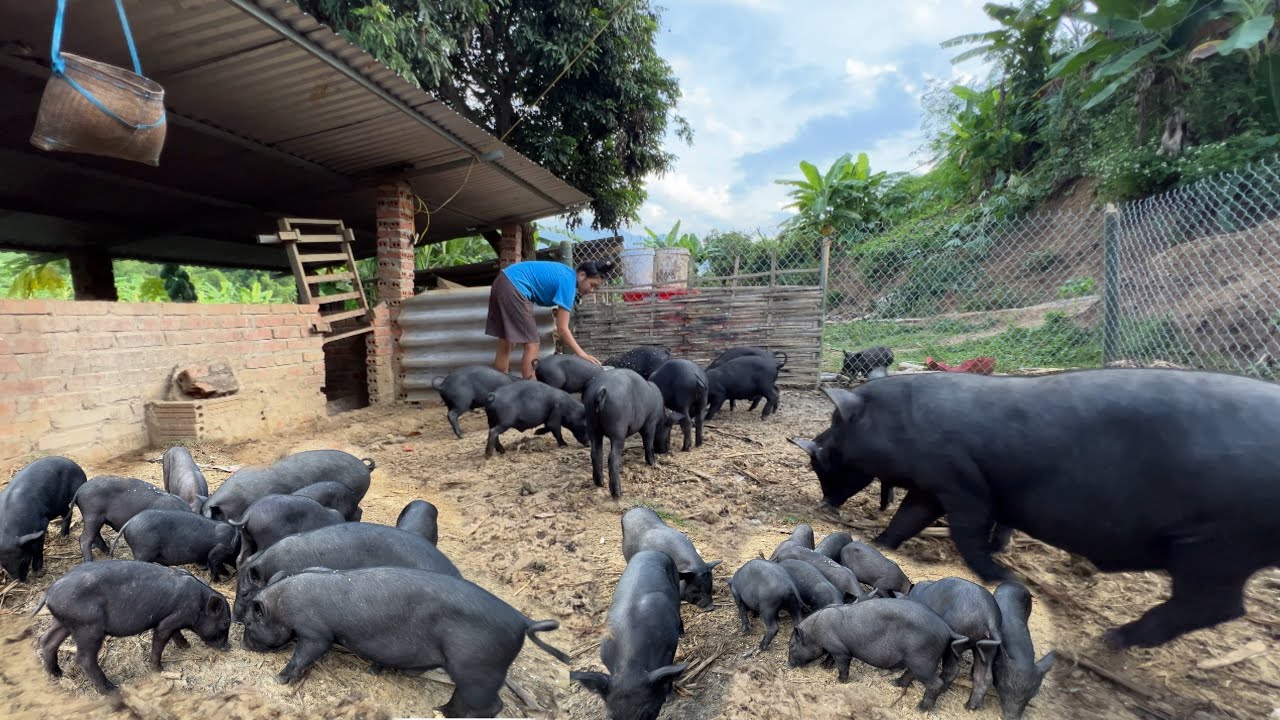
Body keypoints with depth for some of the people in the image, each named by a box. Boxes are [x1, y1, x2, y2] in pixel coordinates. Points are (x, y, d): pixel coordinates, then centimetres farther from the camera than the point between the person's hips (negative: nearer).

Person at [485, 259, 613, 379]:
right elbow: (562, 328, -14)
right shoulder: (568, 281, -13)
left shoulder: (566, 274, 13)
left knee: (506, 345, 14)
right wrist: (582, 354, -11)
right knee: (531, 346, -6)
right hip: (514, 287, -10)